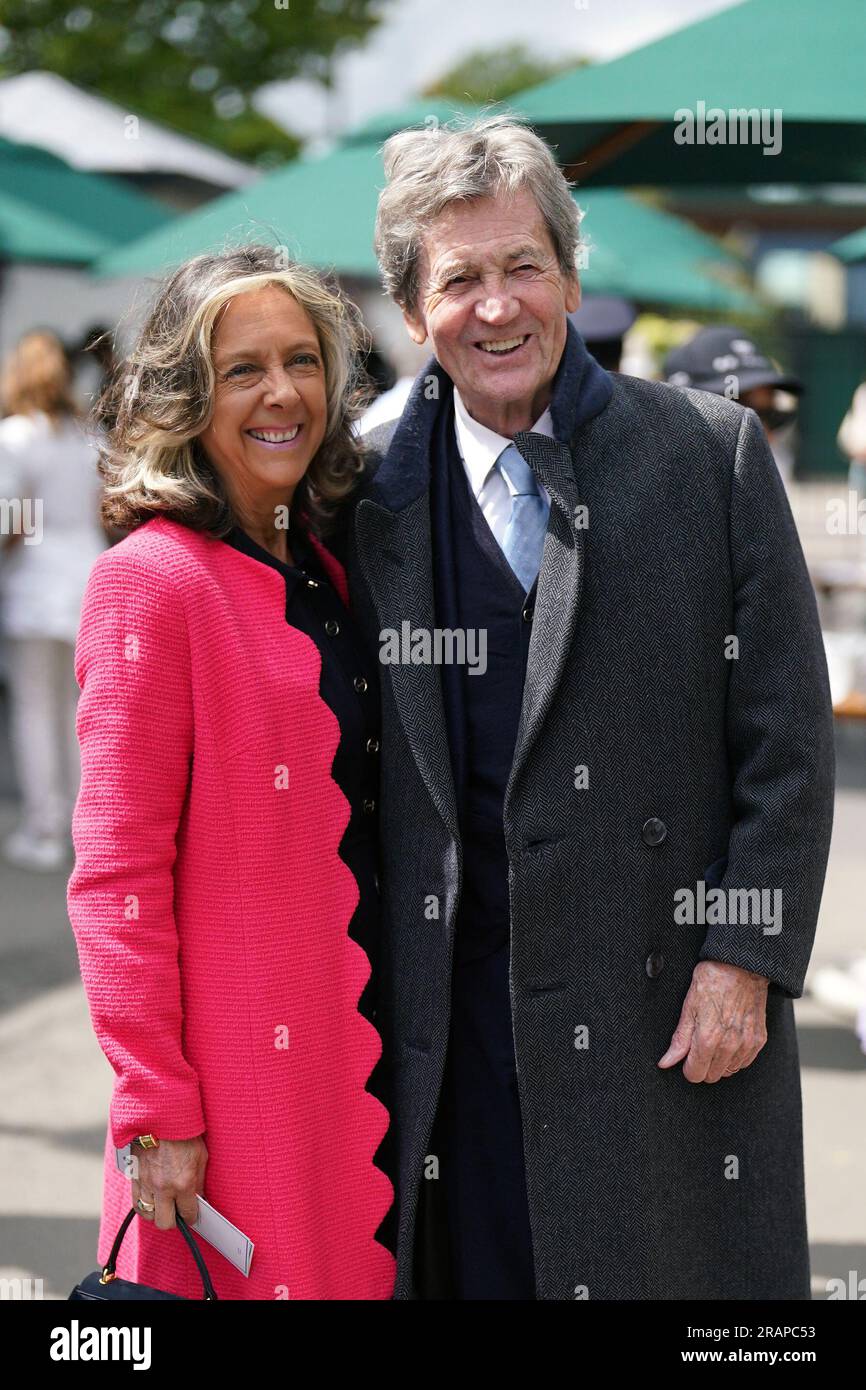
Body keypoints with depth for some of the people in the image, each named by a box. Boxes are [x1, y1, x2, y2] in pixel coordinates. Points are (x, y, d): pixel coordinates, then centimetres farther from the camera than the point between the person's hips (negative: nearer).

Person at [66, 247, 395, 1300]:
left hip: (371, 1046, 7)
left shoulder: (325, 570, 11)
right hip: (244, 1082, -7)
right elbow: (117, 875, -14)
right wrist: (156, 1110, -17)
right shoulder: (151, 581, -12)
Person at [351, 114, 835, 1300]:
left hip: (668, 1006, -2)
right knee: (476, 1266, 7)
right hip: (453, 1013, 2)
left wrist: (745, 960, -7)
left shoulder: (713, 453, 0)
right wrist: (361, 987, 5)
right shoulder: (377, 490, 7)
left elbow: (787, 736, -1)